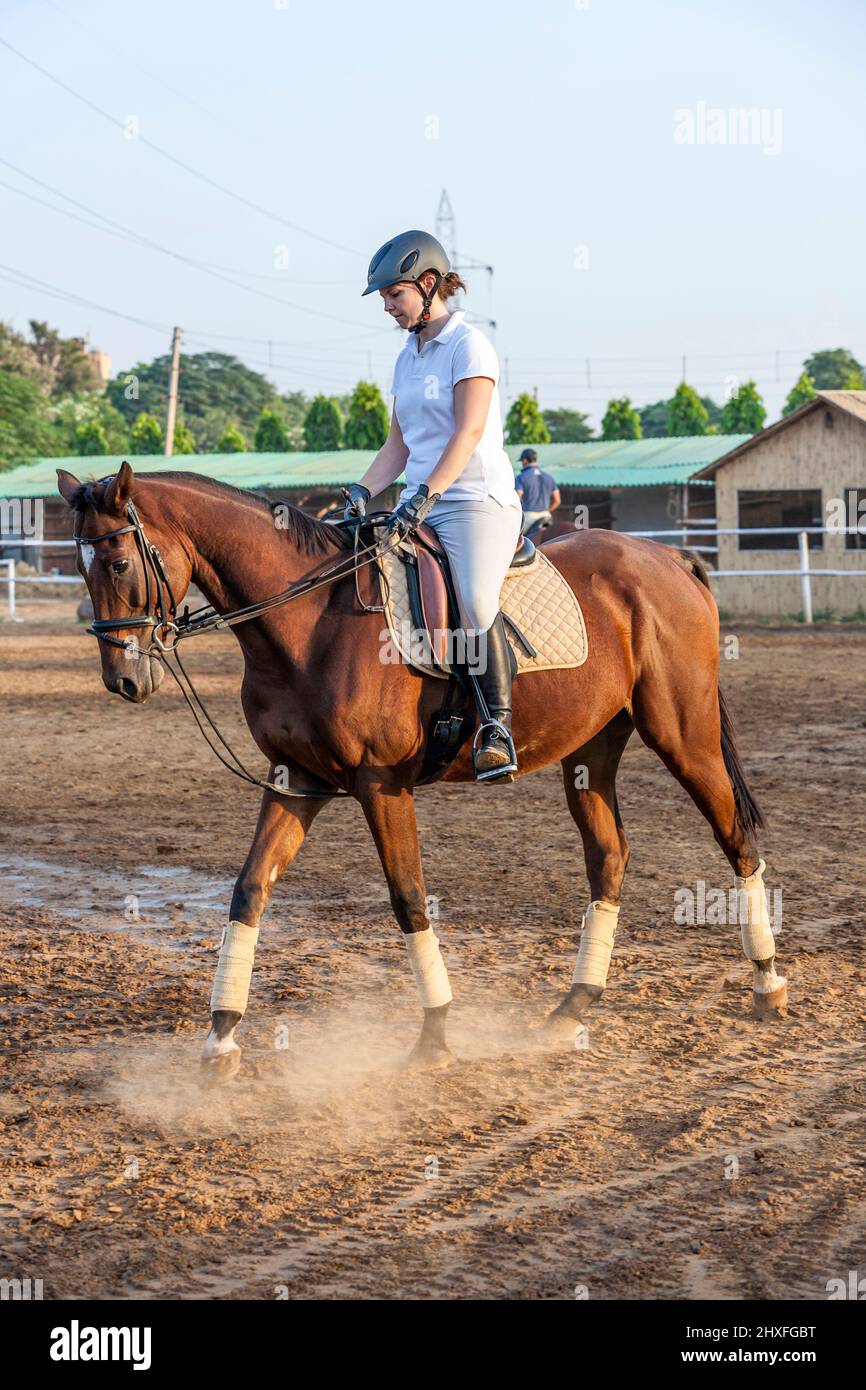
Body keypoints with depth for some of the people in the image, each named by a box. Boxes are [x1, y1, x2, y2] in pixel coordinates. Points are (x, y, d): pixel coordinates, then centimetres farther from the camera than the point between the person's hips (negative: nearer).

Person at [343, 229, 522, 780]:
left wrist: (426, 495, -26)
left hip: (478, 501, -8)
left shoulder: (468, 344, -5)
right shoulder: (408, 357, 19)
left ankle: (498, 724, -22)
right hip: (420, 507, 8)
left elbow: (469, 431, -16)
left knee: (475, 602, -31)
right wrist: (362, 493, 2)